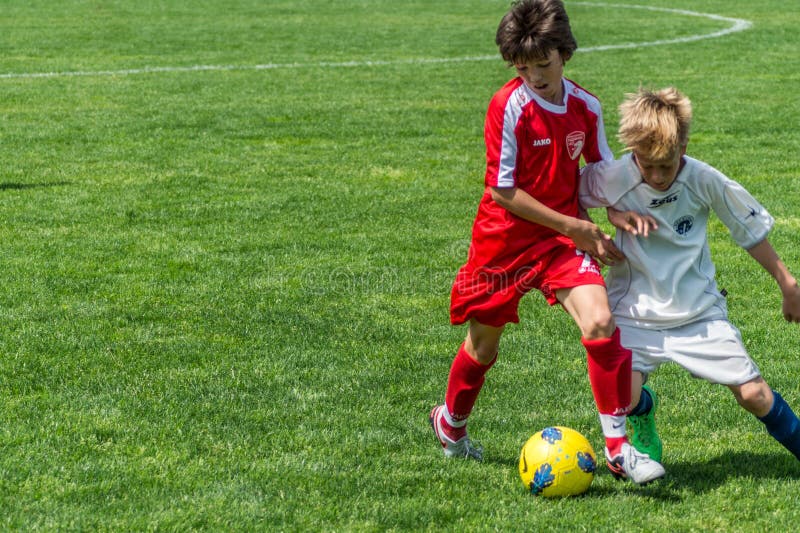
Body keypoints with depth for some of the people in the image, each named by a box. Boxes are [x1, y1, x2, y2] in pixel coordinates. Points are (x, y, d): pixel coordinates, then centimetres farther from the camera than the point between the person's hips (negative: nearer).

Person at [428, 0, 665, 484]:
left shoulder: (586, 107, -4)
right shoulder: (509, 107, -18)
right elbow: (503, 190, -17)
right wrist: (573, 226, -17)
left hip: (564, 237, 2)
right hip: (505, 239, -2)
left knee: (600, 321, -20)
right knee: (485, 342, 13)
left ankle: (618, 446, -12)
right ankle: (451, 423, 43)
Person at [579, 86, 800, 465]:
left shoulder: (705, 181, -13)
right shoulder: (613, 179, -15)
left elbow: (750, 230, 2)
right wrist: (614, 214, -13)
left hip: (699, 310, 1)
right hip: (636, 313, 0)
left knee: (753, 394, -5)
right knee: (621, 394, -22)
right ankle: (644, 414, 16)